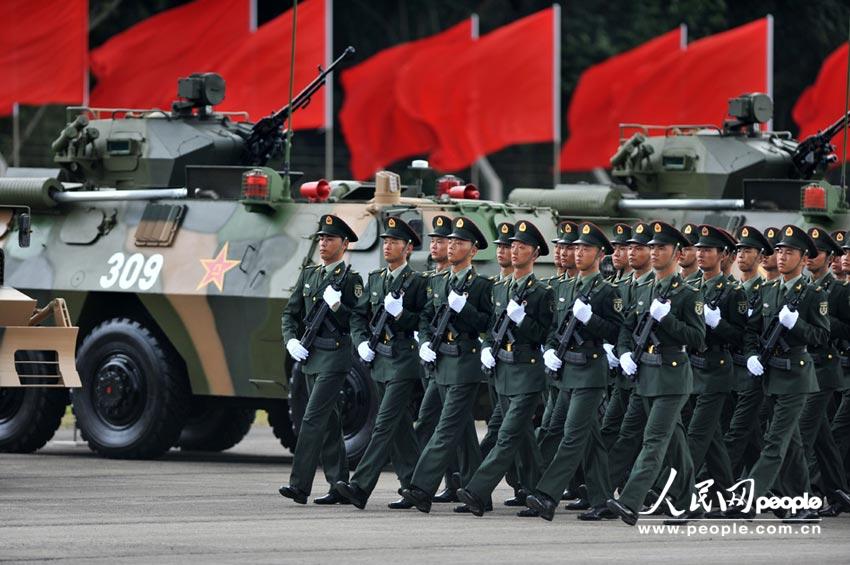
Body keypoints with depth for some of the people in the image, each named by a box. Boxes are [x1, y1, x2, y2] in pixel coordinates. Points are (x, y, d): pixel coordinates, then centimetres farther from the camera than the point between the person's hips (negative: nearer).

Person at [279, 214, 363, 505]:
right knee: (328, 422, 10)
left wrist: (337, 306, -24)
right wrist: (291, 340, 0)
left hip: (334, 357, -7)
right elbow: (290, 313, 16)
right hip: (310, 356, 7)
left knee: (313, 418, -14)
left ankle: (300, 485, -17)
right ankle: (339, 486, 15)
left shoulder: (351, 280, -5)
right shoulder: (309, 275, 15)